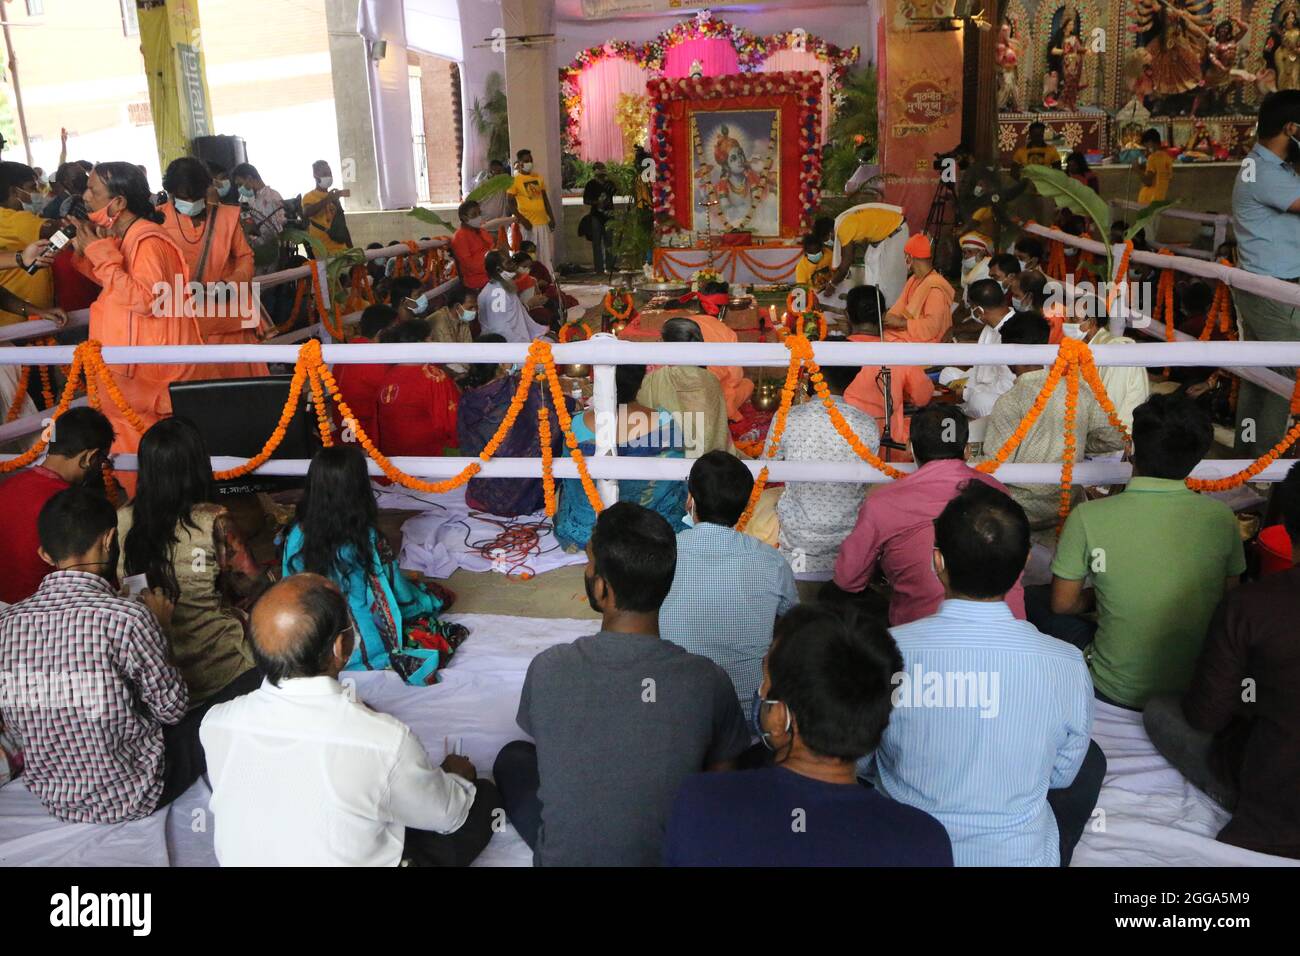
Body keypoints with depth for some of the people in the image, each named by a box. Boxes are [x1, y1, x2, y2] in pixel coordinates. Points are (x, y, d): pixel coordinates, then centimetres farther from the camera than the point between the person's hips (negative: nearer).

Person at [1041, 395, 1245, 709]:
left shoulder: (1088, 517, -18)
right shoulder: (1221, 517, -9)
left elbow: (1062, 604, -5)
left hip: (1118, 692, -4)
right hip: (1201, 691, 4)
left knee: (1033, 599, 16)